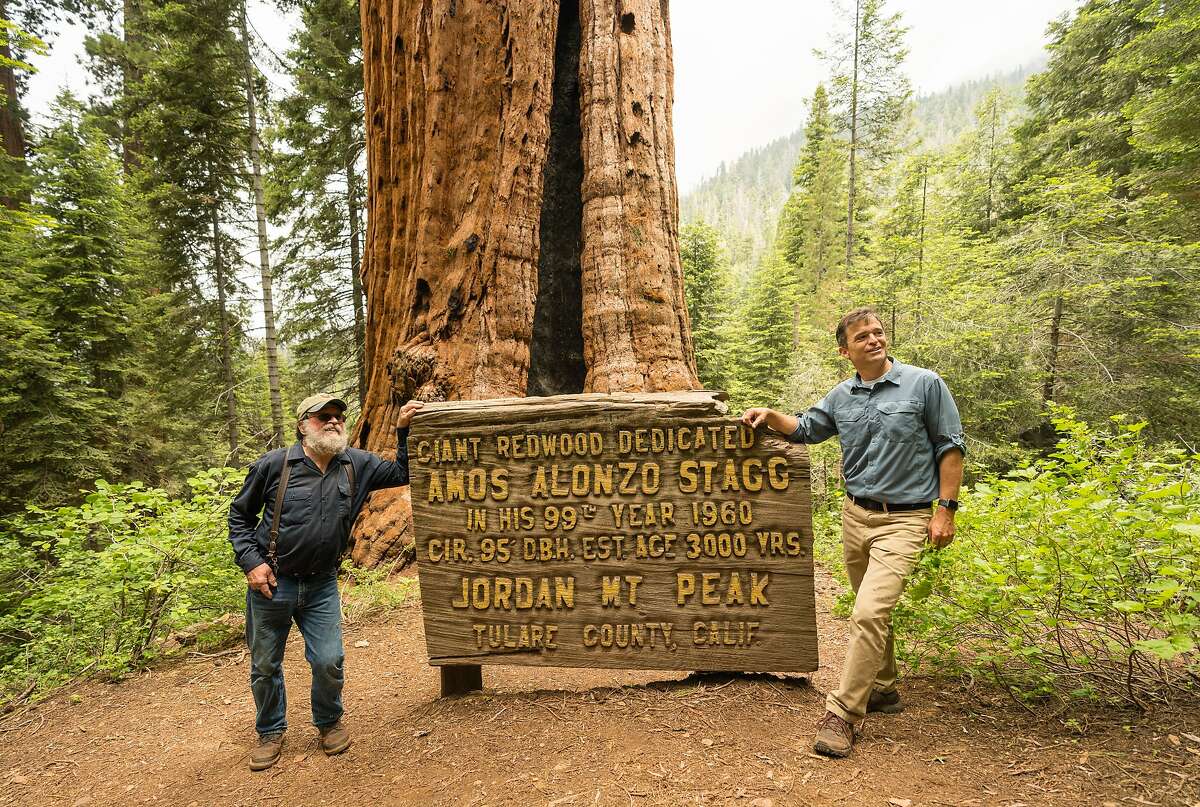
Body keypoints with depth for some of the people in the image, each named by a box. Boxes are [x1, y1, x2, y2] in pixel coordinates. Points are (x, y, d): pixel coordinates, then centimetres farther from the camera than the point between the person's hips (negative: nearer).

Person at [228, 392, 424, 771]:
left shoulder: (357, 465, -3)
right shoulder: (274, 464, -10)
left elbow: (402, 473, 2)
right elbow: (239, 515, 1)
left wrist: (403, 430, -10)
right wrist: (251, 561, -8)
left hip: (321, 586, 1)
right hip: (271, 582, -1)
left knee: (329, 661, -1)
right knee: (265, 665, 13)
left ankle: (330, 722, 29)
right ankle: (271, 732, 38)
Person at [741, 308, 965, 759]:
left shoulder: (924, 384, -7)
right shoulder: (842, 397, 7)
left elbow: (950, 448, -3)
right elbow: (805, 429, 22)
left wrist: (946, 509, -8)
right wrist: (769, 415, 3)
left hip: (903, 520, -5)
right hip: (855, 515, 5)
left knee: (868, 614, -16)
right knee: (873, 611, 18)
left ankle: (842, 715, -6)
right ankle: (882, 690, 37)